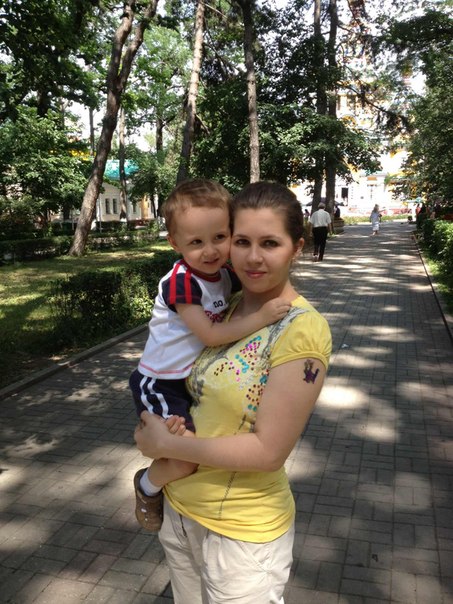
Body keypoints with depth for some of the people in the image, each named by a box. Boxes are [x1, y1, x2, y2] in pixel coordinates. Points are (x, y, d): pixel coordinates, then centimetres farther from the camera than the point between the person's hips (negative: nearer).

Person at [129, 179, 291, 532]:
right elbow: (210, 335, -25)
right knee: (186, 460, -16)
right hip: (160, 383, -7)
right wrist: (260, 318, -28)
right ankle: (147, 485, 17)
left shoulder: (227, 274, -3)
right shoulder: (181, 282, -25)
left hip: (196, 379, 8)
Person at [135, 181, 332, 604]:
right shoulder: (226, 306, -3)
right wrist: (157, 424, -8)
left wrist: (165, 444, -16)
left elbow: (268, 451, -24)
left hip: (242, 533, -6)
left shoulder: (301, 330, -23)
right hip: (179, 508, 6)